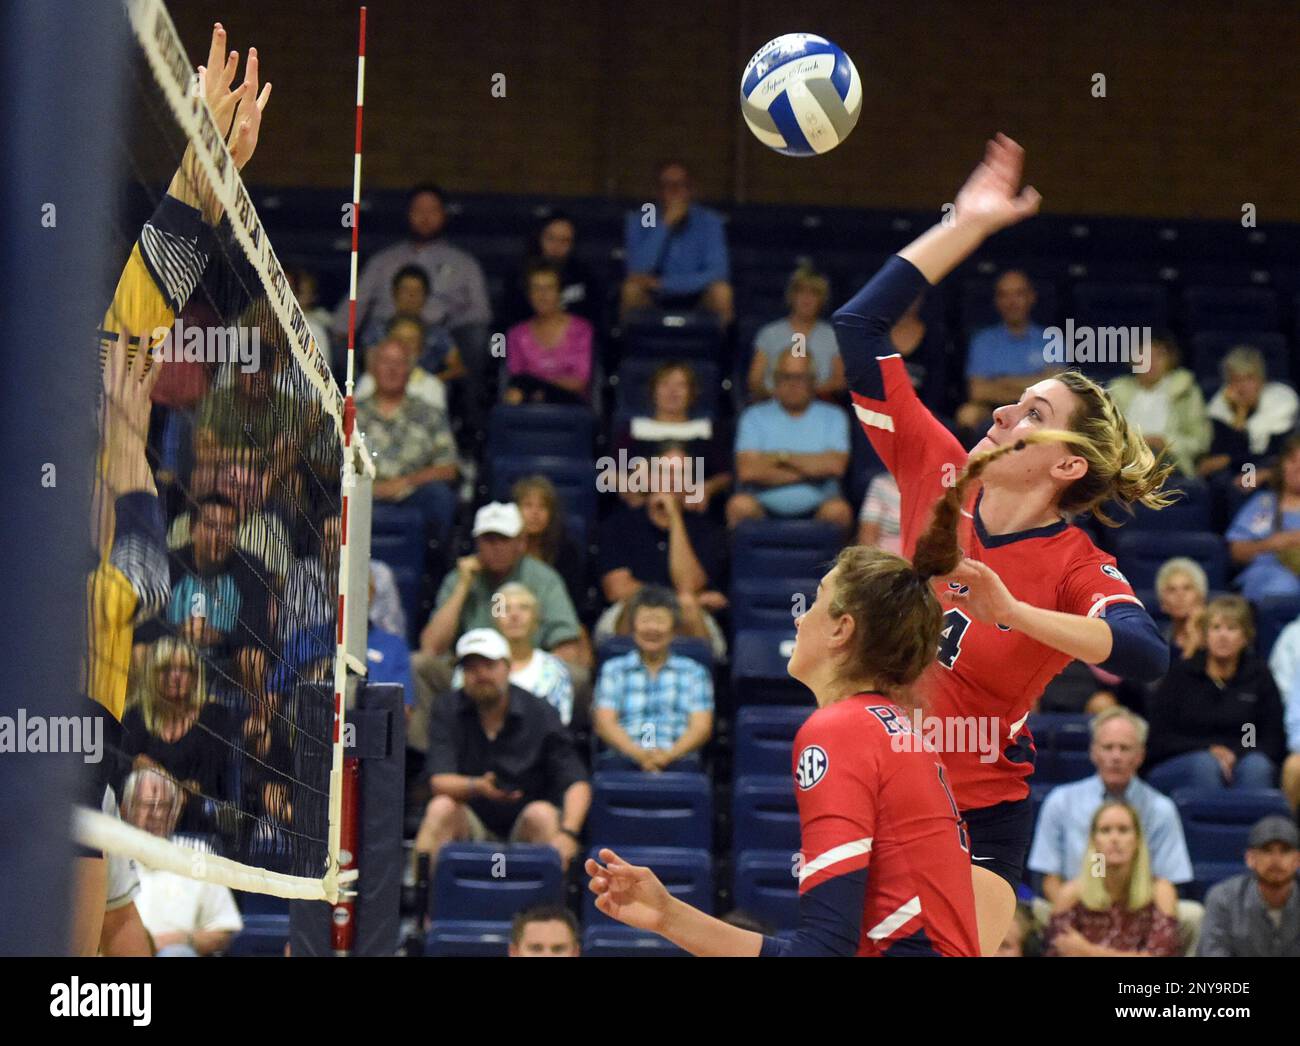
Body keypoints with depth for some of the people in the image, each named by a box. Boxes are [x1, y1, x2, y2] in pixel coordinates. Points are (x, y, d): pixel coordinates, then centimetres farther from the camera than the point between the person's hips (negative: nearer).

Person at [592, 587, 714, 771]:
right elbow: (604, 723, 8)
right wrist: (638, 753, -13)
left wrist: (670, 754, -13)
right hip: (625, 759, 0)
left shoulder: (693, 672, 21)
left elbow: (701, 726, 9)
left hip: (677, 761, 0)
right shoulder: (613, 670, 22)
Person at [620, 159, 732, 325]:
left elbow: (718, 272, -19)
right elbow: (637, 269, -21)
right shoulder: (639, 220, -8)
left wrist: (664, 282, -26)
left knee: (721, 290, -29)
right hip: (652, 299, 0)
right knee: (632, 288, -29)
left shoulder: (709, 221, -8)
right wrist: (665, 224, -27)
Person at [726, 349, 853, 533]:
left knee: (837, 510, -32)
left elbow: (835, 466, -5)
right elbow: (747, 471, -5)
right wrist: (810, 470, -4)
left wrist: (783, 456, -3)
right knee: (740, 505, -31)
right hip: (765, 510, 0)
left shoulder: (832, 416, 12)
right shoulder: (755, 416, 11)